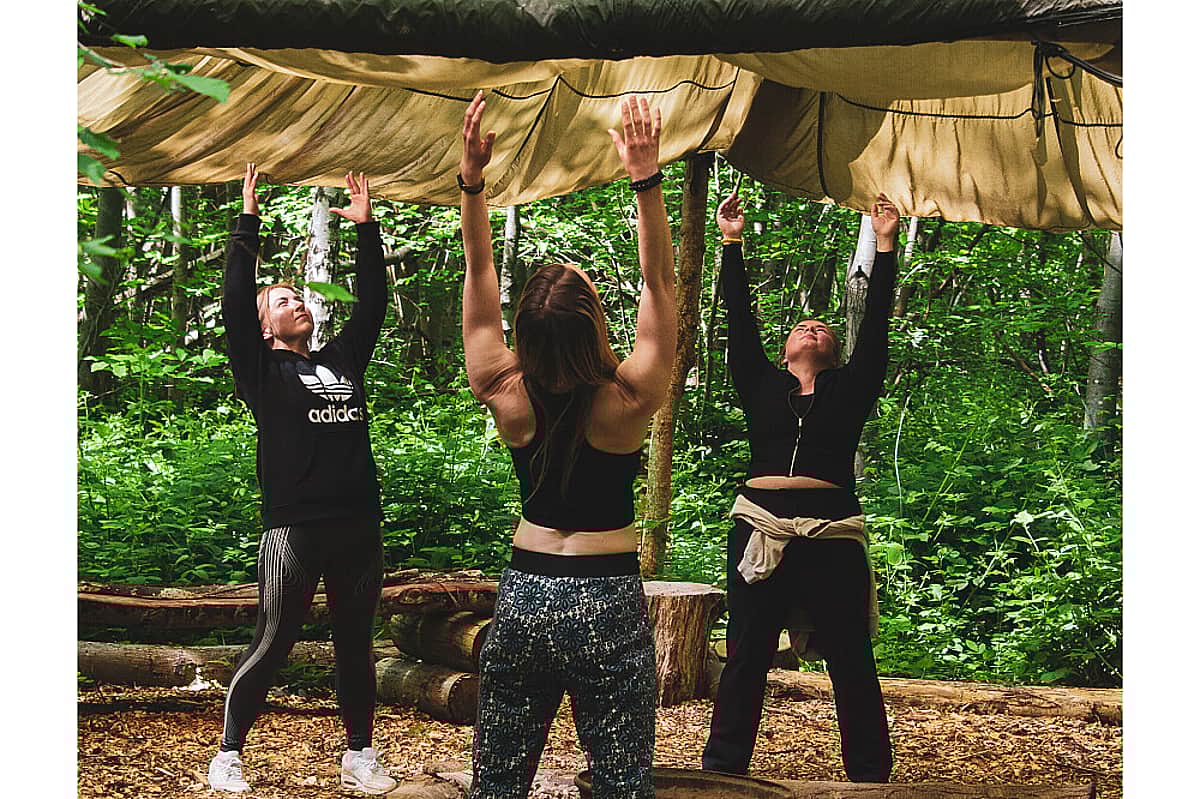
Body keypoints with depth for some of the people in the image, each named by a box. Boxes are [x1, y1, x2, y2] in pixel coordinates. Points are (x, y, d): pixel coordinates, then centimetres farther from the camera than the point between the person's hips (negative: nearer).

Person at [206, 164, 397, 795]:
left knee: (356, 647, 12)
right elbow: (235, 303, -7)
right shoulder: (262, 370, 3)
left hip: (358, 529, 5)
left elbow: (372, 304, 19)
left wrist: (365, 228, 16)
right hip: (294, 529, -5)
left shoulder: (342, 360, 18)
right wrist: (247, 223, -7)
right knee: (270, 647, -2)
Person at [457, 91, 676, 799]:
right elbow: (660, 279, -9)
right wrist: (647, 177, -14)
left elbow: (481, 273, -1)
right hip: (608, 601, -3)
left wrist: (472, 177, -6)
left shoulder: (507, 396, -8)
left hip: (523, 594, 3)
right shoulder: (627, 401, -15)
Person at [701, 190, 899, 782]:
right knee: (745, 659, 4)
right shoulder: (761, 385, 16)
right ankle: (722, 770, 11)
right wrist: (731, 244, 7)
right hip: (760, 528, 1)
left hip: (832, 535, -1)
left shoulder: (849, 389, 14)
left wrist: (885, 246, 3)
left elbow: (875, 325, 8)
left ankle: (870, 776, 9)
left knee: (852, 665, 3)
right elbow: (740, 322, 11)